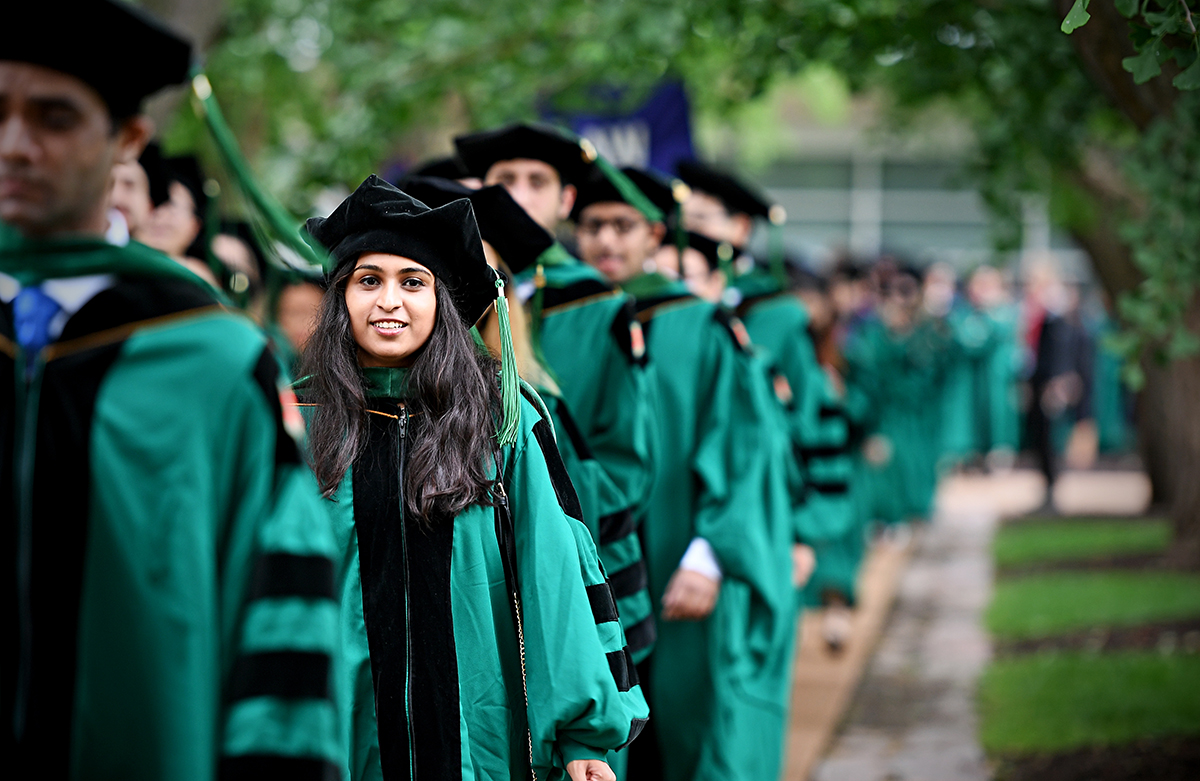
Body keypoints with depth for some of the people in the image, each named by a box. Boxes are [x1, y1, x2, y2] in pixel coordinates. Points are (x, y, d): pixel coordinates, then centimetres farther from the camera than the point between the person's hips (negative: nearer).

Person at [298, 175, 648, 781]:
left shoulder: (503, 417, -2)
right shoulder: (299, 425, 0)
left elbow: (554, 572, -5)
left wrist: (585, 730, -11)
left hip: (482, 727, 0)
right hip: (354, 731, 1)